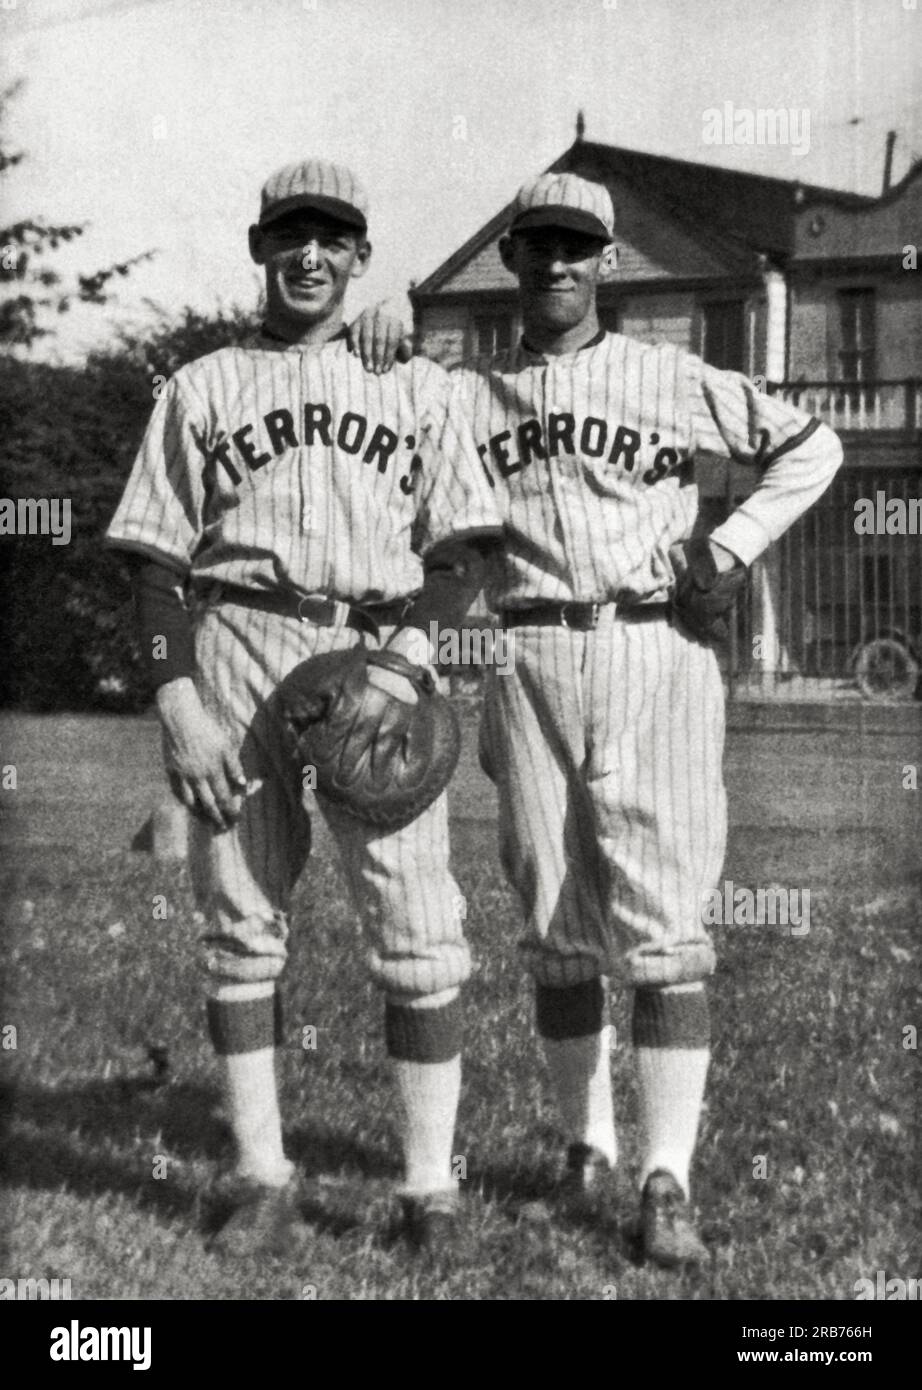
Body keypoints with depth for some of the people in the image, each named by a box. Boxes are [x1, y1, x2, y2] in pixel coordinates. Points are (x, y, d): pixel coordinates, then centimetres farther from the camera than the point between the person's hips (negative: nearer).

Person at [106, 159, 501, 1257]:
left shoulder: (416, 385, 17)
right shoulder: (202, 387, 16)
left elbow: (463, 555, 10)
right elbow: (159, 561, 8)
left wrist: (401, 640, -9)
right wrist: (178, 704, -5)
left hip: (381, 653, 0)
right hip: (234, 653, 1)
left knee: (414, 919, -7)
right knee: (240, 921, 0)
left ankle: (431, 1186, -1)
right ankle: (264, 1184, 8)